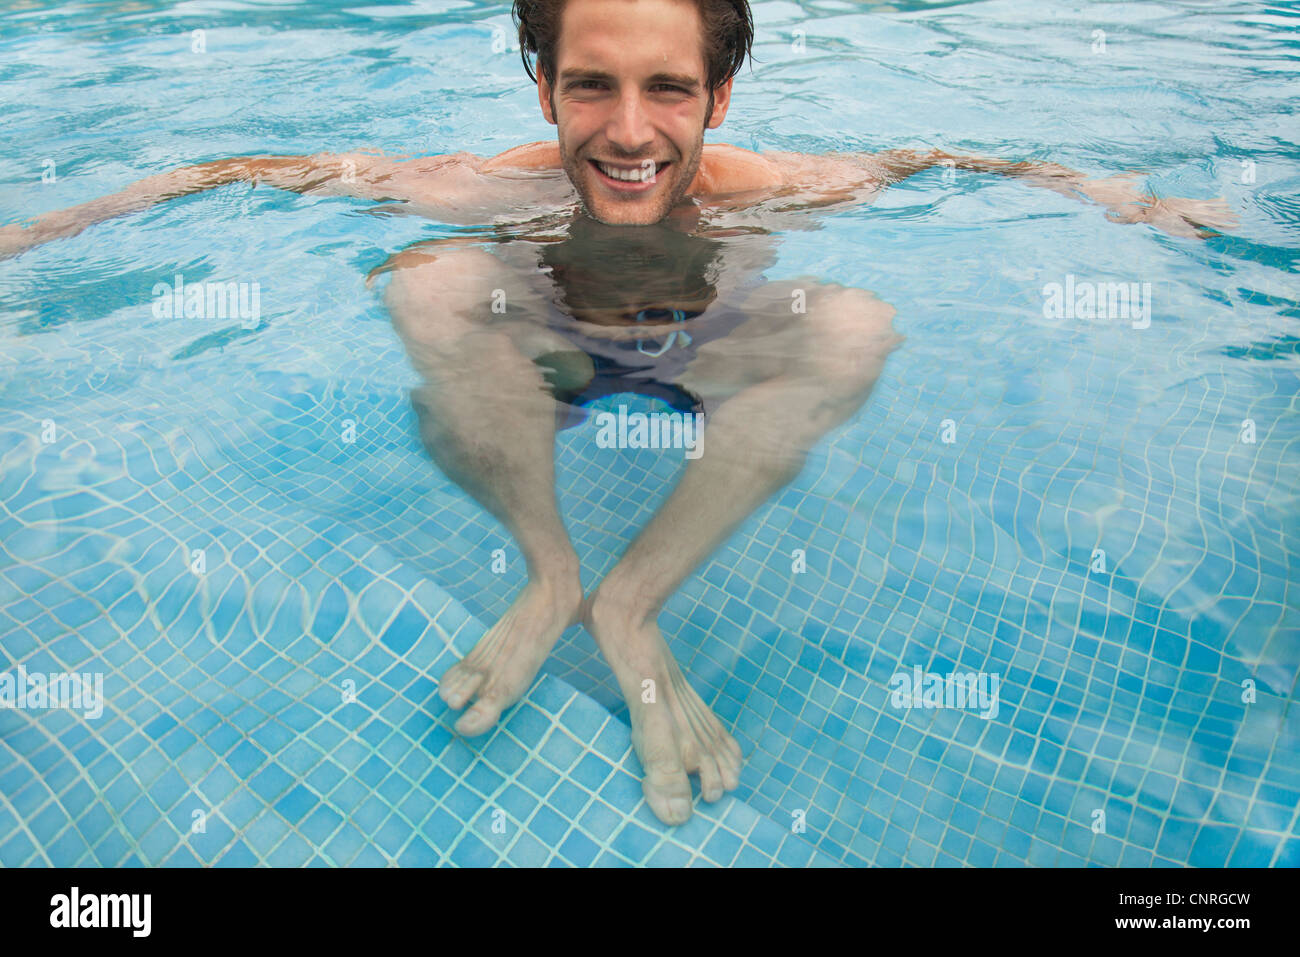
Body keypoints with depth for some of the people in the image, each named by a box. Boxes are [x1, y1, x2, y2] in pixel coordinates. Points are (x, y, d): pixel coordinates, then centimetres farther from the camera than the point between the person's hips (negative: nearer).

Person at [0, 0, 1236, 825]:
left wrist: (1110, 193, -9)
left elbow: (946, 158, -8)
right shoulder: (490, 193, -28)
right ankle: (549, 570, -13)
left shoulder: (779, 191, -26)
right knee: (430, 284, -29)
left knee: (858, 327, -25)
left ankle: (628, 604, -20)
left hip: (707, 373, 2)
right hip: (545, 372, -1)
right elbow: (248, 172, -16)